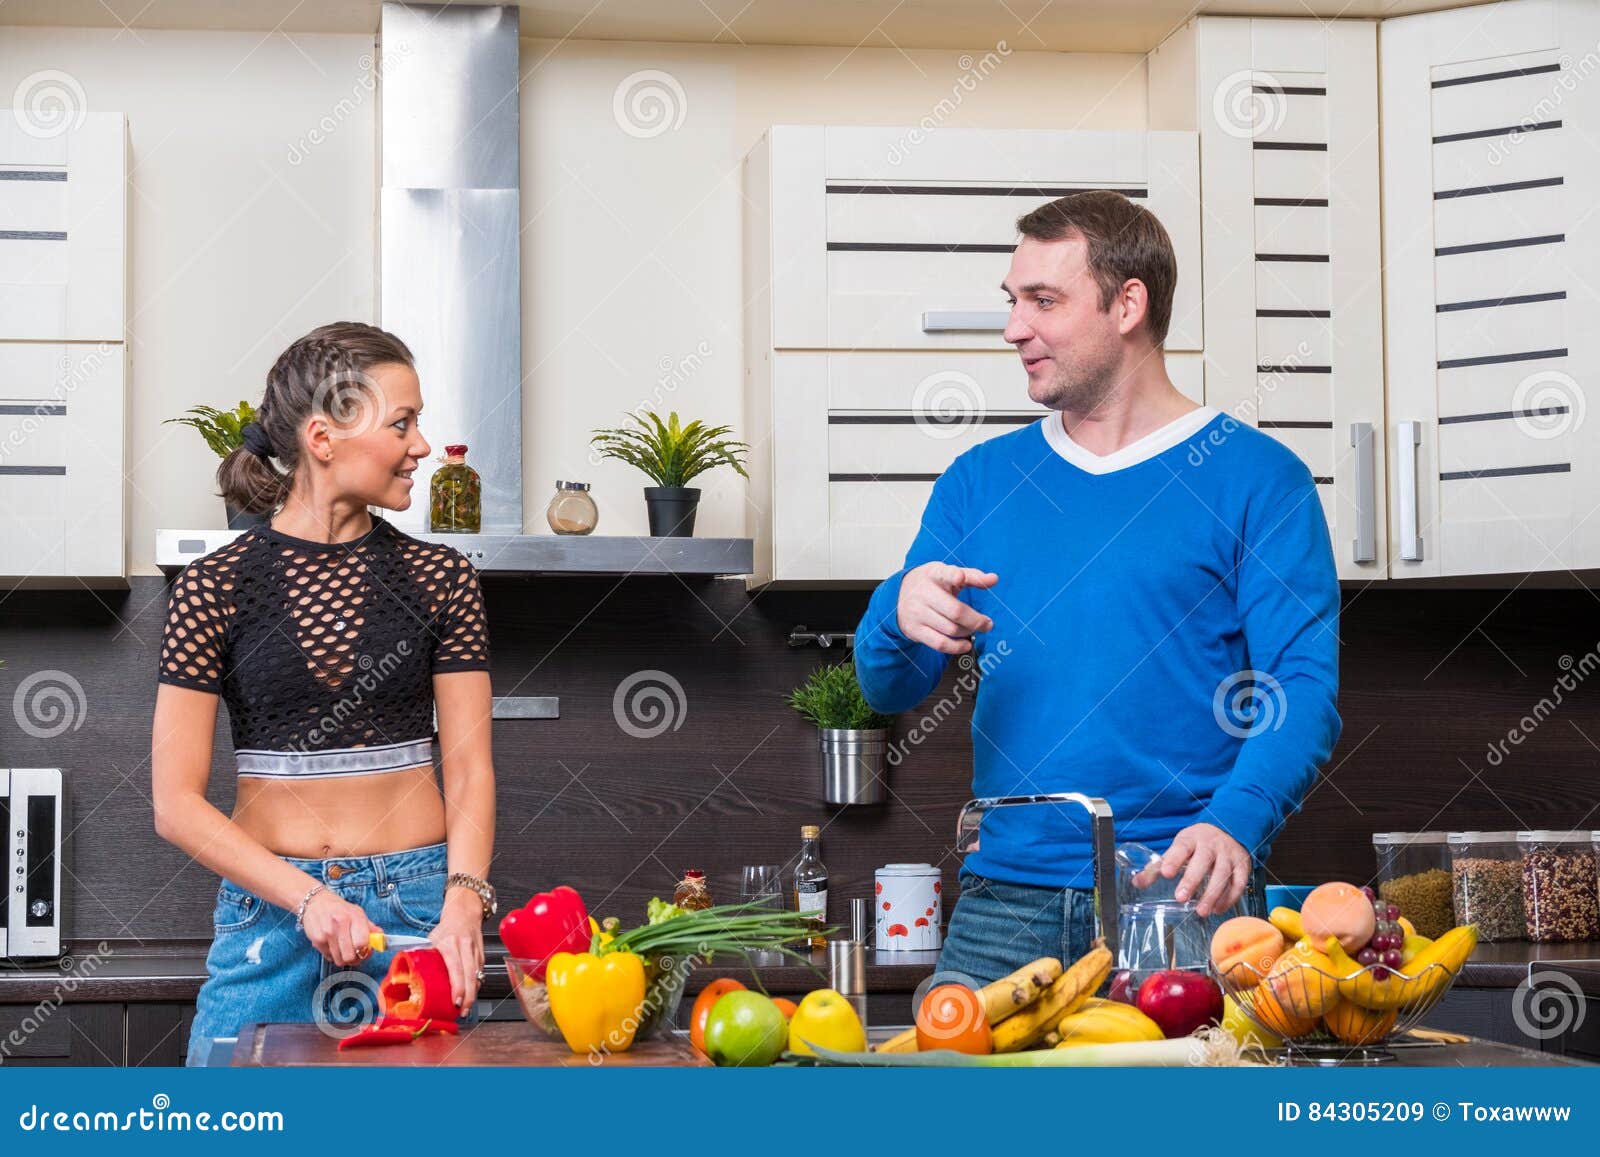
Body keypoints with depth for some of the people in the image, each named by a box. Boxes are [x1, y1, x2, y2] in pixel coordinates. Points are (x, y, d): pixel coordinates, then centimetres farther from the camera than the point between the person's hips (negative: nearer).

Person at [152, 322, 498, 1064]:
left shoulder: (440, 578, 3)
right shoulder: (216, 587, -3)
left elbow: (468, 769, -1)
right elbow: (177, 804, -5)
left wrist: (463, 905, -17)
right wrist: (307, 897, -16)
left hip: (420, 910, 1)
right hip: (268, 913, -1)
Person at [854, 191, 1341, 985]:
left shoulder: (1256, 479, 1)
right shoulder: (981, 481, 14)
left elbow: (1303, 688, -8)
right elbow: (886, 689, 12)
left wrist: (1235, 822, -26)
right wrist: (900, 616, -12)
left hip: (1179, 899, -3)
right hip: (1003, 901, 4)